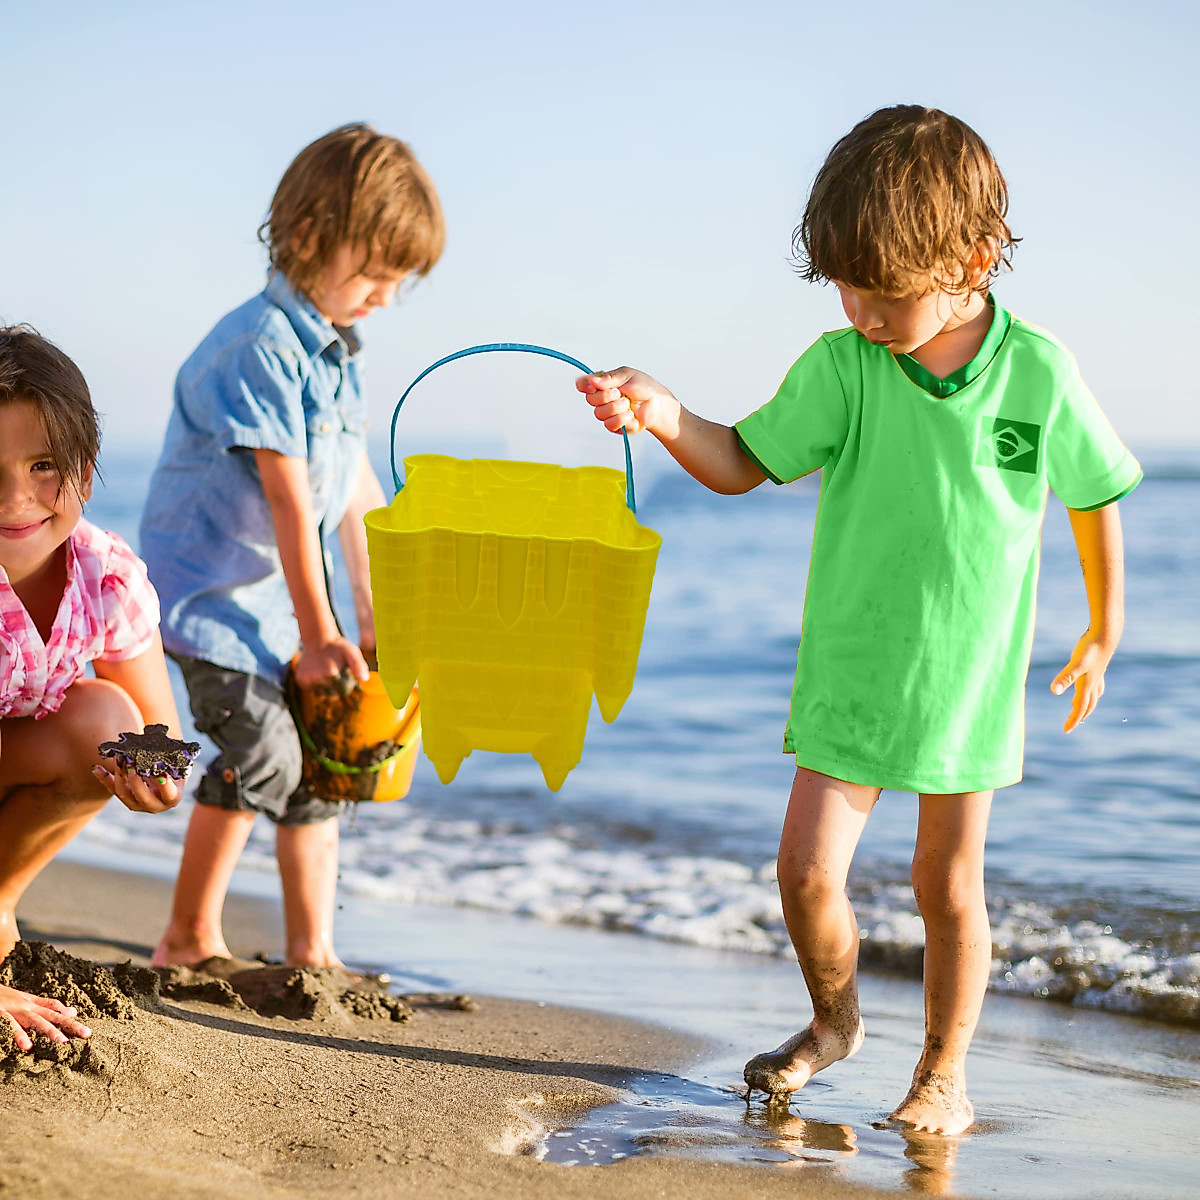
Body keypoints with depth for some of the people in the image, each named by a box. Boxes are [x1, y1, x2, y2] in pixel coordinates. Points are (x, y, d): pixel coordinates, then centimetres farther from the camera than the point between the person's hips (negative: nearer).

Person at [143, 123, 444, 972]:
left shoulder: (341, 350, 9)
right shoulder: (262, 345, -20)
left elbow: (355, 487, 14)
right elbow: (289, 500, -21)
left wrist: (373, 613, 14)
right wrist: (318, 633, -20)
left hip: (283, 587, 9)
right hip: (209, 582, -9)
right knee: (262, 749, -17)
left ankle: (312, 954, 14)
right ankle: (188, 941, -2)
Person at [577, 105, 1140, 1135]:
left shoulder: (1039, 372, -11)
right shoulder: (841, 367, -10)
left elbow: (1096, 498, 3)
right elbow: (743, 463, -11)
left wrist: (1103, 635, 11)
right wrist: (666, 415, -31)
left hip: (971, 680, -1)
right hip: (849, 675, 1)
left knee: (948, 886, 8)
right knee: (808, 870, -2)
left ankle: (945, 1071, 28)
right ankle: (835, 1023, 28)